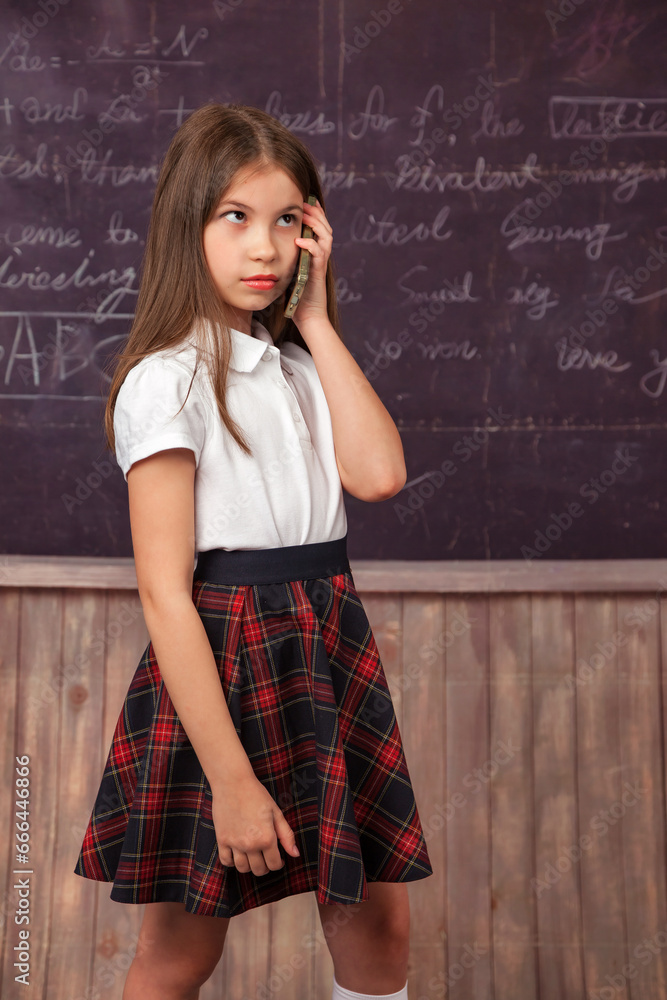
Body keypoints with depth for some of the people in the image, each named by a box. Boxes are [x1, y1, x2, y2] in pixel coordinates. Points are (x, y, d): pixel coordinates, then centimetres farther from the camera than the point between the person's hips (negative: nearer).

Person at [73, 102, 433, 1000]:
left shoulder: (296, 365, 9)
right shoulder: (166, 381, -13)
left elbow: (379, 474, -9)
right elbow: (165, 591, -18)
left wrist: (317, 320, -5)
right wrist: (230, 779, -20)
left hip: (327, 648, 6)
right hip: (220, 664, -6)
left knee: (378, 924, 14)